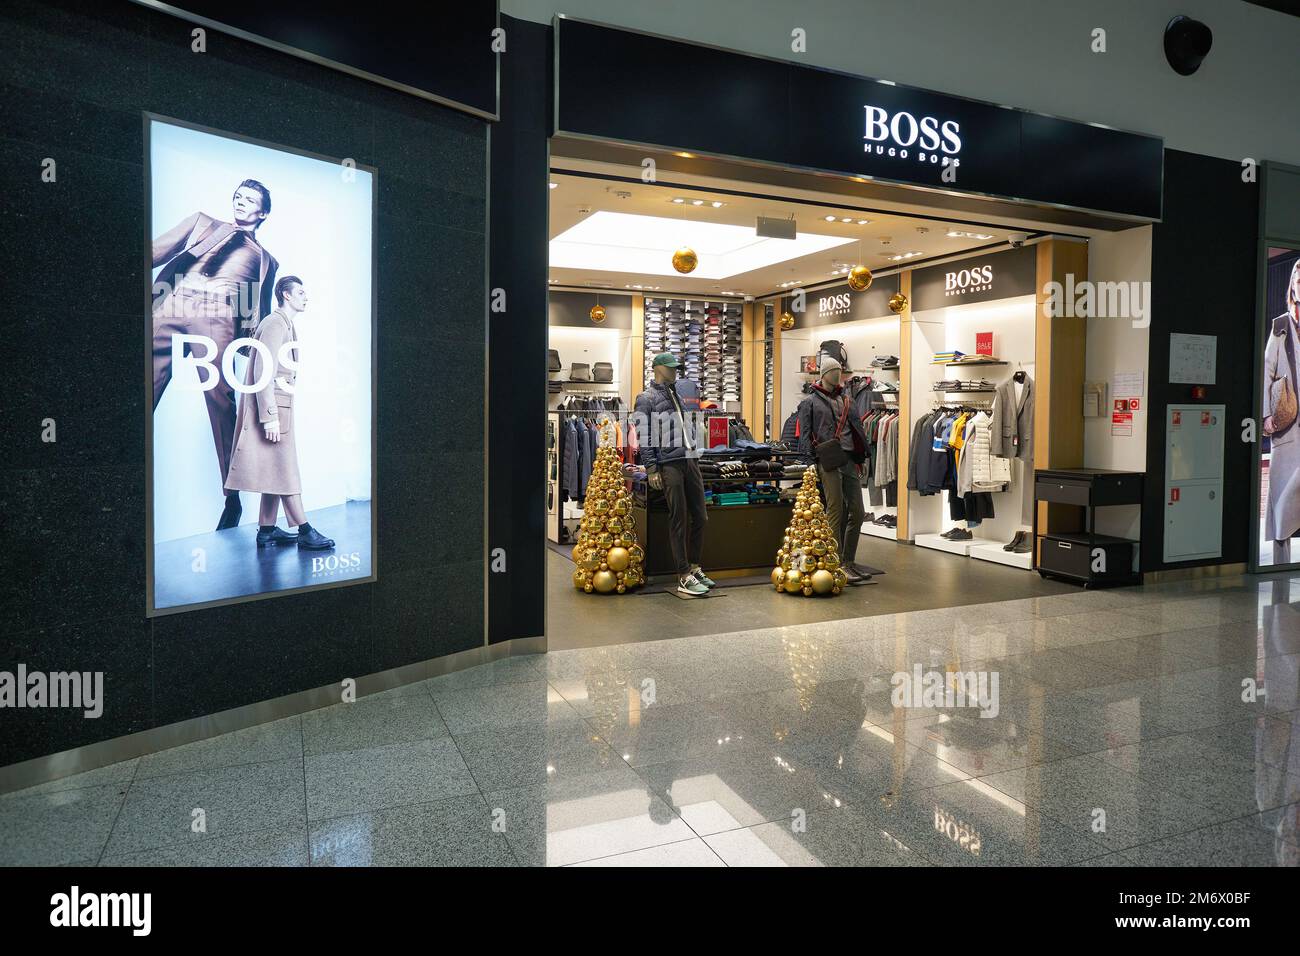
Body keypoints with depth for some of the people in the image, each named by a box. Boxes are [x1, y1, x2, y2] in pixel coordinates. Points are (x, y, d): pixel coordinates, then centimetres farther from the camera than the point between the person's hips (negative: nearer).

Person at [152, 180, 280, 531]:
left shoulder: (266, 260, 28)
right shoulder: (201, 223, 29)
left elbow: (258, 318, 23)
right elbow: (158, 251, 18)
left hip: (217, 320, -1)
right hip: (168, 311, 1)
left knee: (221, 401, -13)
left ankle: (233, 498, -11)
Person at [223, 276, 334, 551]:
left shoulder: (285, 325, 18)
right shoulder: (275, 324, -13)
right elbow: (263, 373, -21)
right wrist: (270, 417, -24)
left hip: (278, 407, 10)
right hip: (272, 407, -10)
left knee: (275, 471, 11)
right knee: (284, 470, -6)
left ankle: (267, 531, 17)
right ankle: (305, 533, -3)